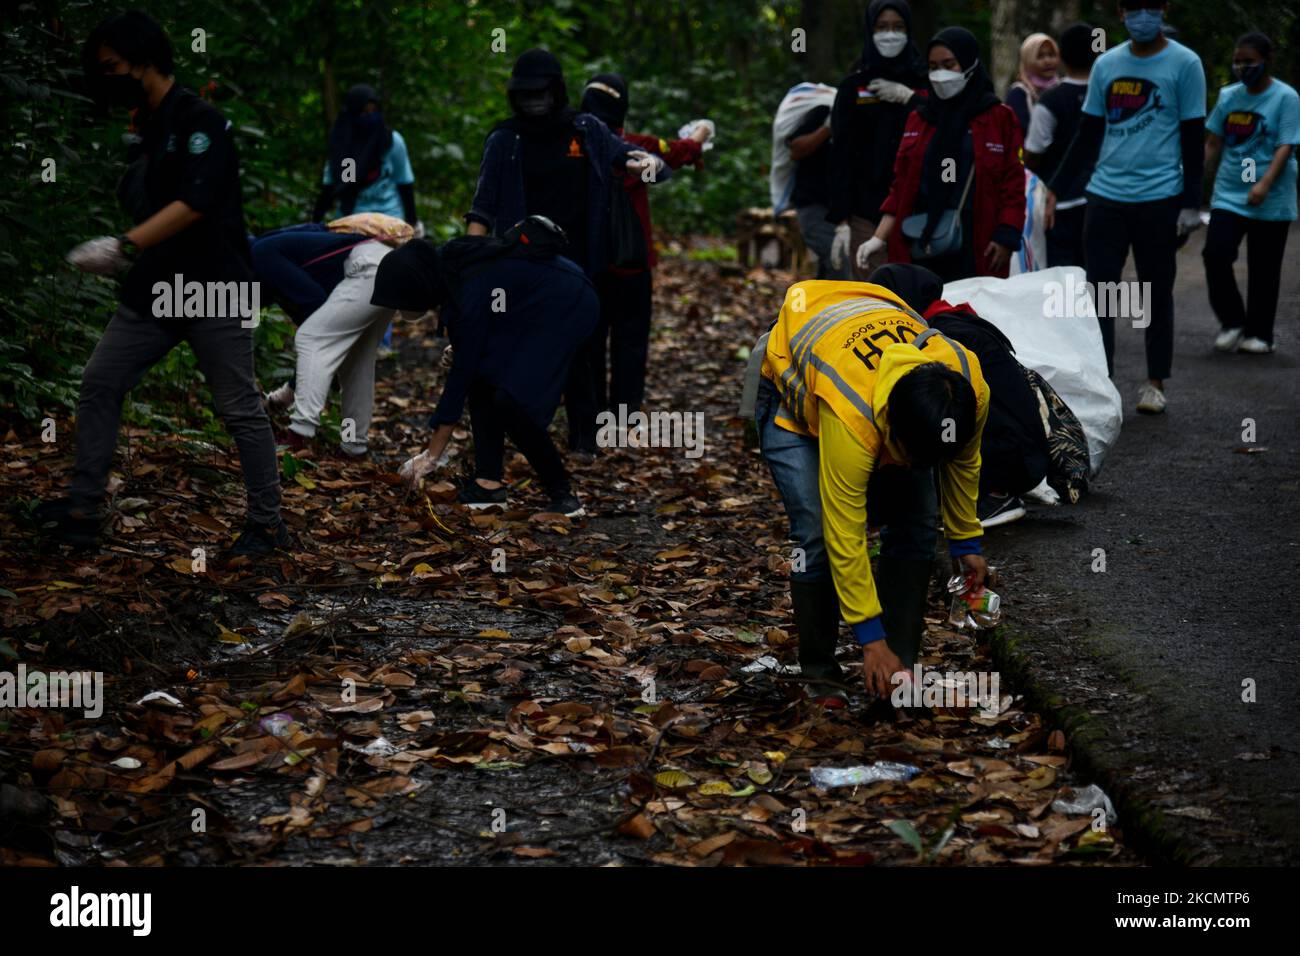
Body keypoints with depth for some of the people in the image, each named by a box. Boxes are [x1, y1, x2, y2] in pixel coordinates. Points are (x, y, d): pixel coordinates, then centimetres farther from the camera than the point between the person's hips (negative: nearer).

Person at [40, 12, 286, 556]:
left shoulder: (200, 122, -12)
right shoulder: (147, 134, 13)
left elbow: (194, 204, -23)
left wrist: (123, 247, -27)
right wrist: (120, 258, 8)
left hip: (214, 292, -8)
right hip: (155, 292, 8)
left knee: (240, 410, -1)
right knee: (99, 386, 2)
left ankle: (267, 524, 9)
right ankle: (83, 509, 6)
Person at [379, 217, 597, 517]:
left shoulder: (470, 291, -29)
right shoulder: (447, 261, -7)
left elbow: (461, 371, -23)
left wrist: (431, 455, -17)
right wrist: (461, 346, 1)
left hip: (568, 306, -9)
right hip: (535, 300, 9)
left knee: (511, 401, -19)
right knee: (483, 379, -3)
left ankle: (562, 493, -8)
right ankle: (490, 484, 0)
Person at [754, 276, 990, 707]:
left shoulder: (970, 387, -31)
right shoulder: (851, 418, -46)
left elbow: (964, 462, -6)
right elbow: (845, 535, -37)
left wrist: (966, 540, 6)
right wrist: (870, 637, -32)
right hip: (792, 392, -5)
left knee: (916, 524, -8)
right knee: (818, 534, -20)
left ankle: (901, 670, 0)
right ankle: (820, 677, -5)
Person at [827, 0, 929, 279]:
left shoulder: (925, 84, 11)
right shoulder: (853, 87, 8)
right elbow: (841, 158, 3)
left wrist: (907, 97, -8)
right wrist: (841, 222, -5)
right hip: (867, 211, -1)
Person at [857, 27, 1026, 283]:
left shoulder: (999, 118, 5)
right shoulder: (918, 120, 16)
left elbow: (1013, 185, 2)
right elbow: (901, 187, 15)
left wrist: (1005, 239, -8)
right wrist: (879, 239, 6)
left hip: (975, 254, -3)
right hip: (920, 251, 3)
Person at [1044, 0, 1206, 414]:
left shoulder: (1184, 64, -1)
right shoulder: (1106, 64, 10)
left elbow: (1193, 140, -2)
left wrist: (1191, 203, -8)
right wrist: (1056, 189, 10)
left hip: (1159, 197, -3)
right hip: (1106, 194, 3)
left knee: (1157, 294, 6)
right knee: (1099, 291, -2)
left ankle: (1155, 384, 17)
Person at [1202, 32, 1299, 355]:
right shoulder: (1229, 96, 8)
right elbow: (1213, 143, 15)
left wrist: (1264, 184, -27)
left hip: (1271, 202, -4)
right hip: (1228, 195, 4)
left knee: (1263, 270, 3)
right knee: (1215, 254, -12)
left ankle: (1258, 333, 16)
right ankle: (1232, 321, 5)